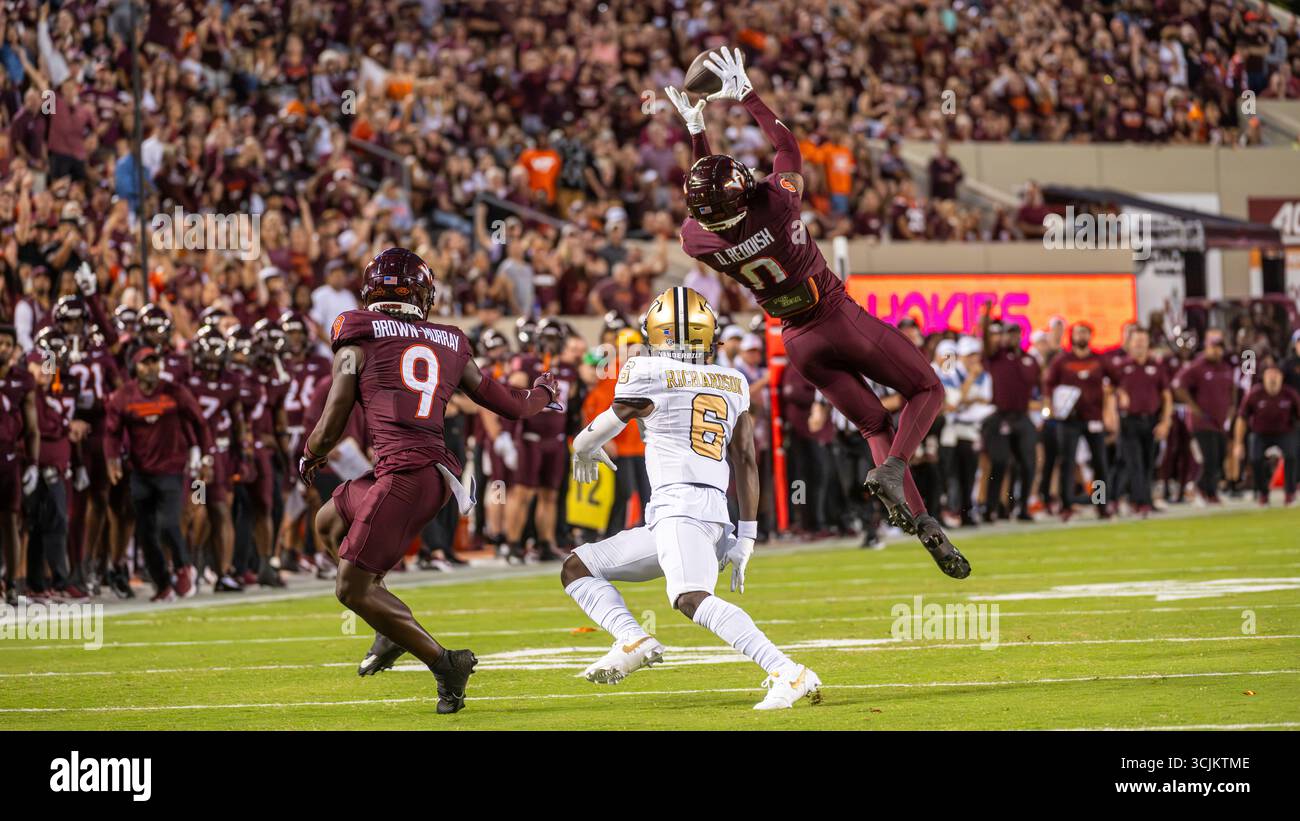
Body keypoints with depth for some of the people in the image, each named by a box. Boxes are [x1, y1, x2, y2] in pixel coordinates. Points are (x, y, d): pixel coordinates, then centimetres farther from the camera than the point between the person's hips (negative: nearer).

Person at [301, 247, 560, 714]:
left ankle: (443, 663, -7)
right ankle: (394, 629, 22)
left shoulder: (358, 341, 4)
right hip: (438, 472, 7)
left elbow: (330, 429, 6)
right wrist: (541, 394, 46)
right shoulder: (450, 345, 16)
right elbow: (514, 407, 22)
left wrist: (309, 457, 29)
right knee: (329, 523, 28)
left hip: (403, 473, -7)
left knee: (351, 589, -1)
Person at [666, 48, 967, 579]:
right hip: (838, 317, -5)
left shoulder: (698, 238, -17)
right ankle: (892, 470, -16)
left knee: (875, 427, 14)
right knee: (926, 391, 10)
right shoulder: (776, 203, -26)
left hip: (800, 341, 5)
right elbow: (785, 144, -6)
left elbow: (709, 198, 7)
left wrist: (696, 131, 13)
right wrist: (745, 94, 1)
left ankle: (922, 522, 2)